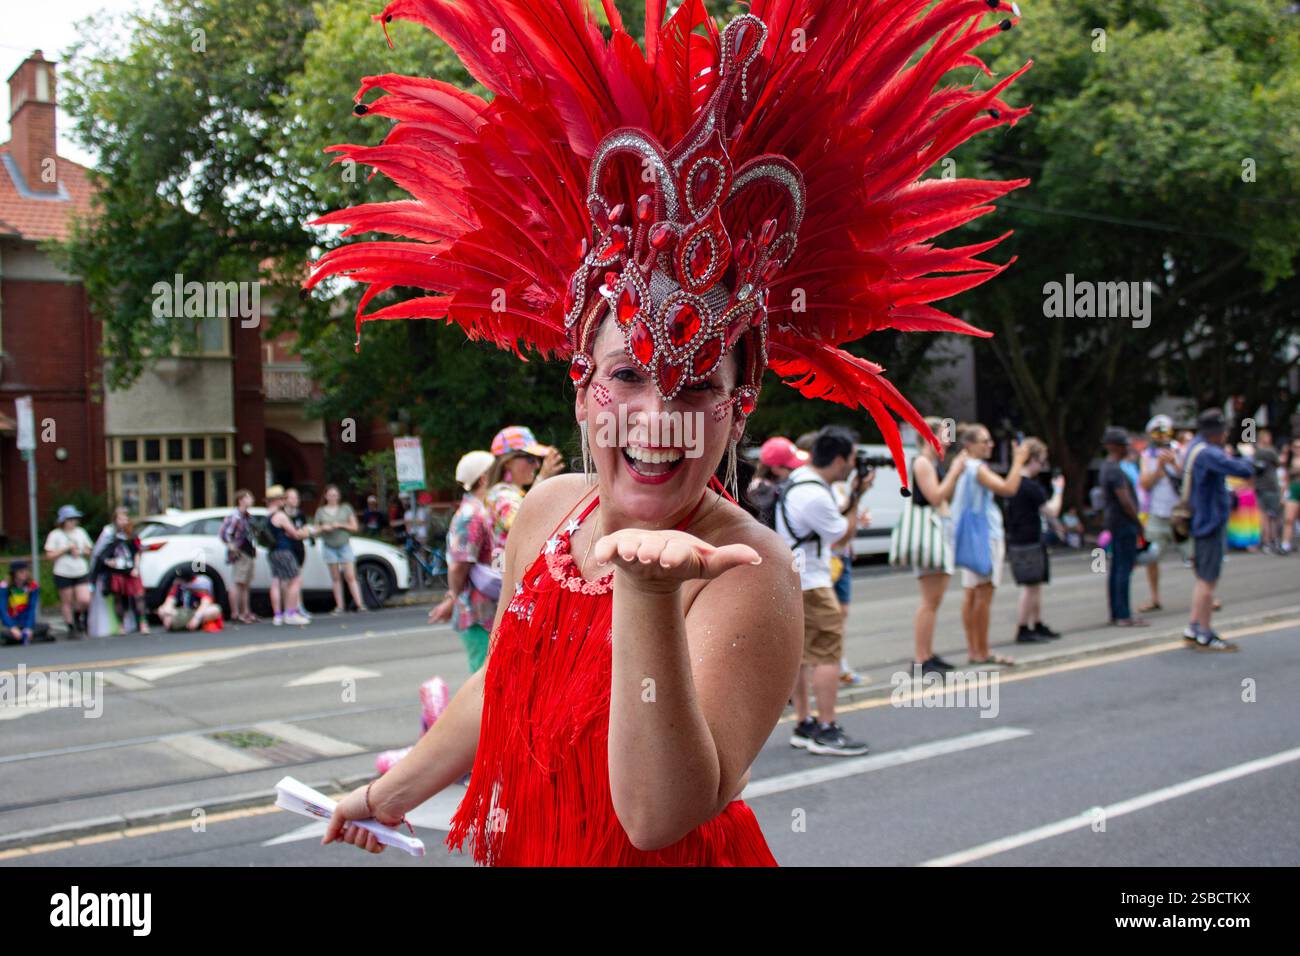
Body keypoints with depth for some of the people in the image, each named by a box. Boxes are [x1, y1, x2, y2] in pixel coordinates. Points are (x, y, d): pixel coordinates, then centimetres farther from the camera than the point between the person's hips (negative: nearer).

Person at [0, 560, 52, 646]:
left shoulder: (33, 586, -5)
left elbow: (32, 609, -10)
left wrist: (28, 628, -25)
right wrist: (13, 628, -31)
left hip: (26, 622, 3)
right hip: (11, 623, -3)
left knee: (45, 626, -26)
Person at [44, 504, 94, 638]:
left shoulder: (81, 532, 11)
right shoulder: (55, 535, -1)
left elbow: (89, 550, 16)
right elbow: (49, 555, -5)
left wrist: (80, 552, -4)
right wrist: (66, 549, -12)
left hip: (81, 572, 3)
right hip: (63, 574, -3)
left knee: (85, 600, -9)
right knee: (67, 602, 5)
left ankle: (77, 616, 22)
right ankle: (71, 628, 18)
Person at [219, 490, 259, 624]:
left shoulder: (246, 516, 14)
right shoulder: (235, 517, -14)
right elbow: (222, 534, -20)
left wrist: (253, 548, 17)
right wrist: (232, 547, -18)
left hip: (249, 554, 9)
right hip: (240, 555, -9)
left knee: (246, 585, 14)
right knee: (237, 584, -5)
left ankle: (246, 612, 21)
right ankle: (235, 614, -2)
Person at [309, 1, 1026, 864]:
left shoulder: (748, 574, -26)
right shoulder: (547, 509, -8)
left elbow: (659, 816, -33)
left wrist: (649, 597, -44)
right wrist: (392, 792, 16)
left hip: (671, 860, -5)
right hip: (519, 851, 6)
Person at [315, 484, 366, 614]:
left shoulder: (346, 508, 6)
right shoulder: (321, 511, 9)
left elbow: (355, 527, 4)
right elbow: (316, 529, 12)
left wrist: (341, 525, -10)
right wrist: (323, 528, -8)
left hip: (345, 545, -1)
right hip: (329, 546, 1)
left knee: (351, 576, -8)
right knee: (335, 577, 2)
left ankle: (359, 604, -13)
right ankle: (339, 605, 4)